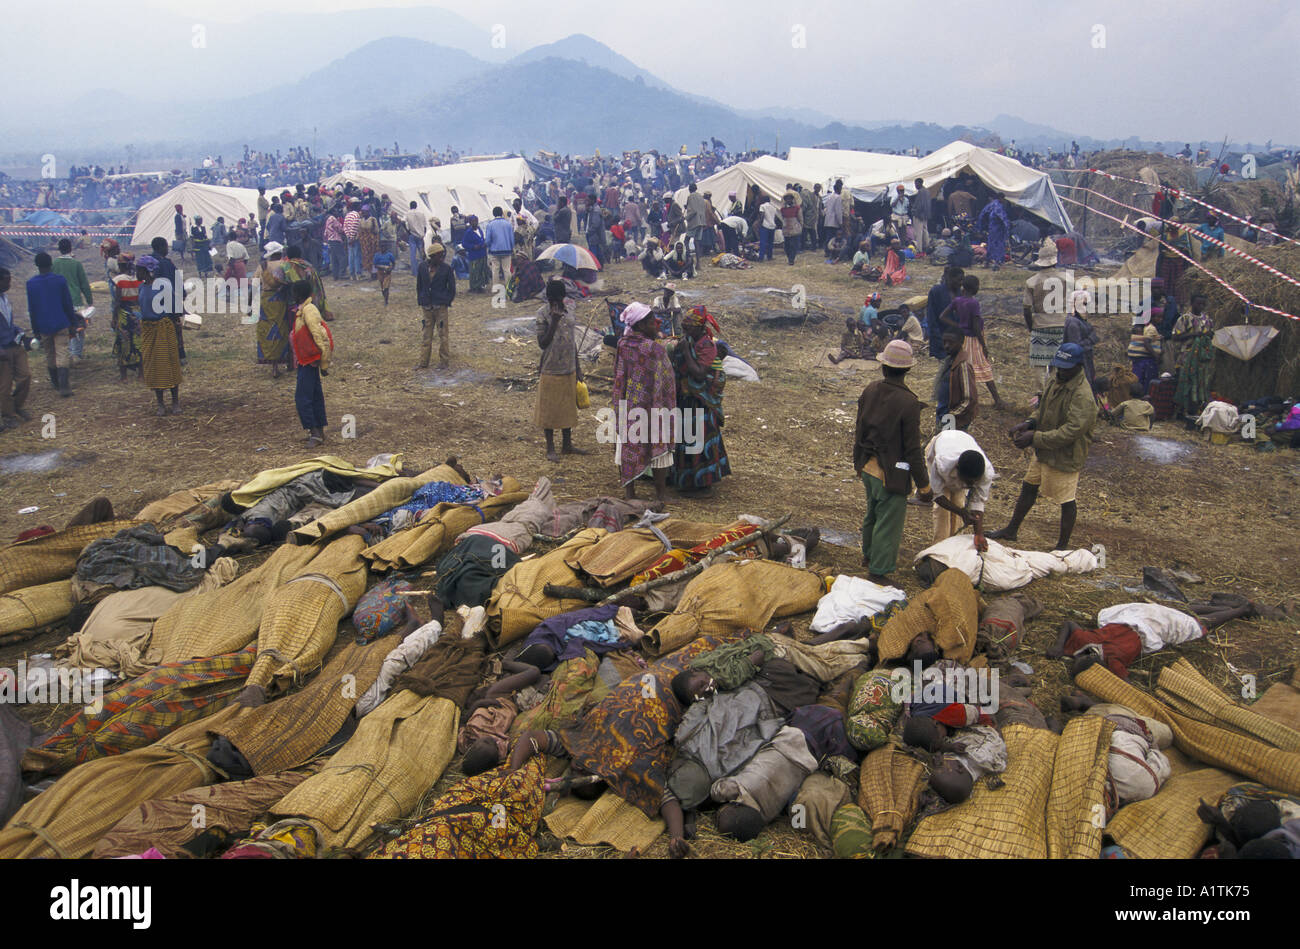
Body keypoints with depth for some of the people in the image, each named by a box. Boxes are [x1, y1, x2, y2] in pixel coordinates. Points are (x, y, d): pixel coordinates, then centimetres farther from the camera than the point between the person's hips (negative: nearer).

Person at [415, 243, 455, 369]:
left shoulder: (446, 268, -5)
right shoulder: (421, 266, 1)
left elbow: (452, 287, 1)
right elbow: (419, 285, 11)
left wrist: (447, 302, -3)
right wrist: (420, 301, 8)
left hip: (441, 306, -2)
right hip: (427, 306, 2)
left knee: (443, 334, 3)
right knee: (426, 335, 8)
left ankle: (443, 361, 13)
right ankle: (423, 362, 14)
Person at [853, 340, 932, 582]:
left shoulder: (869, 392, -4)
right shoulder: (909, 403, -23)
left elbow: (858, 432, 7)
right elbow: (913, 450, -19)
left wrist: (859, 462, 23)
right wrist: (923, 486, -10)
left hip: (868, 468, 7)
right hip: (891, 474, -7)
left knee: (872, 514, 28)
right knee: (888, 523, 8)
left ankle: (869, 555, 49)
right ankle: (879, 571, 20)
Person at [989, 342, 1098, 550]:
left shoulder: (1083, 396, -26)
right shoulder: (1055, 382, 2)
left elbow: (1070, 431, -29)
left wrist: (1035, 438, -29)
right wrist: (1028, 423, -6)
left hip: (1065, 457, -9)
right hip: (1044, 452, 9)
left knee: (1066, 501, 6)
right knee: (1029, 487, 20)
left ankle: (1063, 545, 23)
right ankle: (1012, 530, 37)